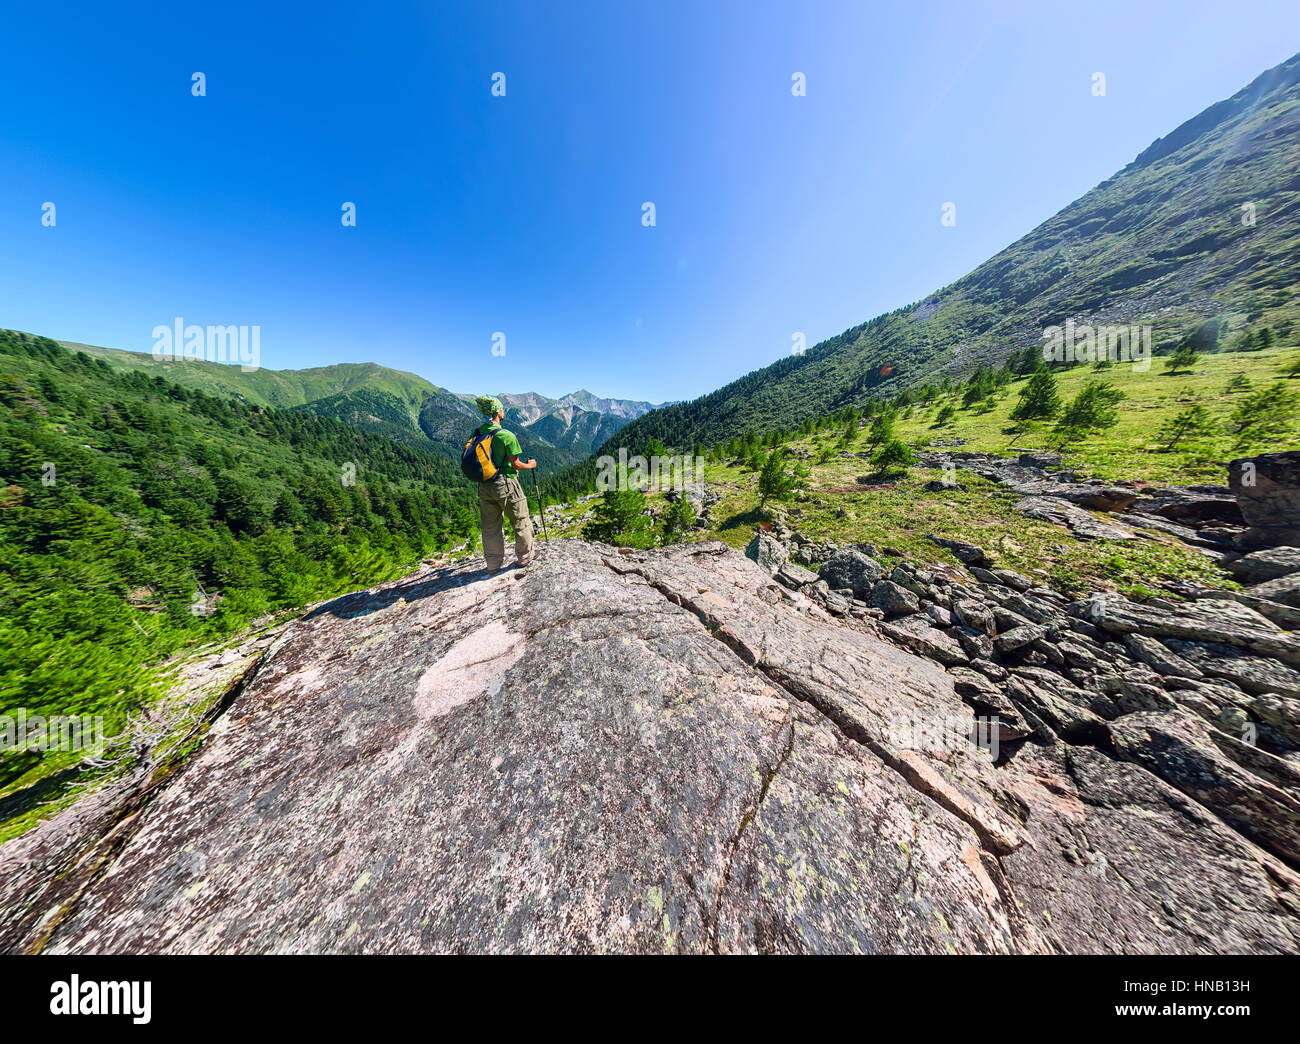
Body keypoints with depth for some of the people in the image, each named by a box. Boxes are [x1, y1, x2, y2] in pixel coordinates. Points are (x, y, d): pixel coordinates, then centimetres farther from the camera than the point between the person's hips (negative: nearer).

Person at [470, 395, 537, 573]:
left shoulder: (476, 433, 3)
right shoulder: (507, 436, -16)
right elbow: (516, 465, -12)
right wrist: (530, 465, 9)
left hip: (484, 486, 6)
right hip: (506, 485, -6)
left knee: (490, 527, 13)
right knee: (521, 523, 11)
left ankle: (494, 565, 25)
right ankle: (524, 558, 23)